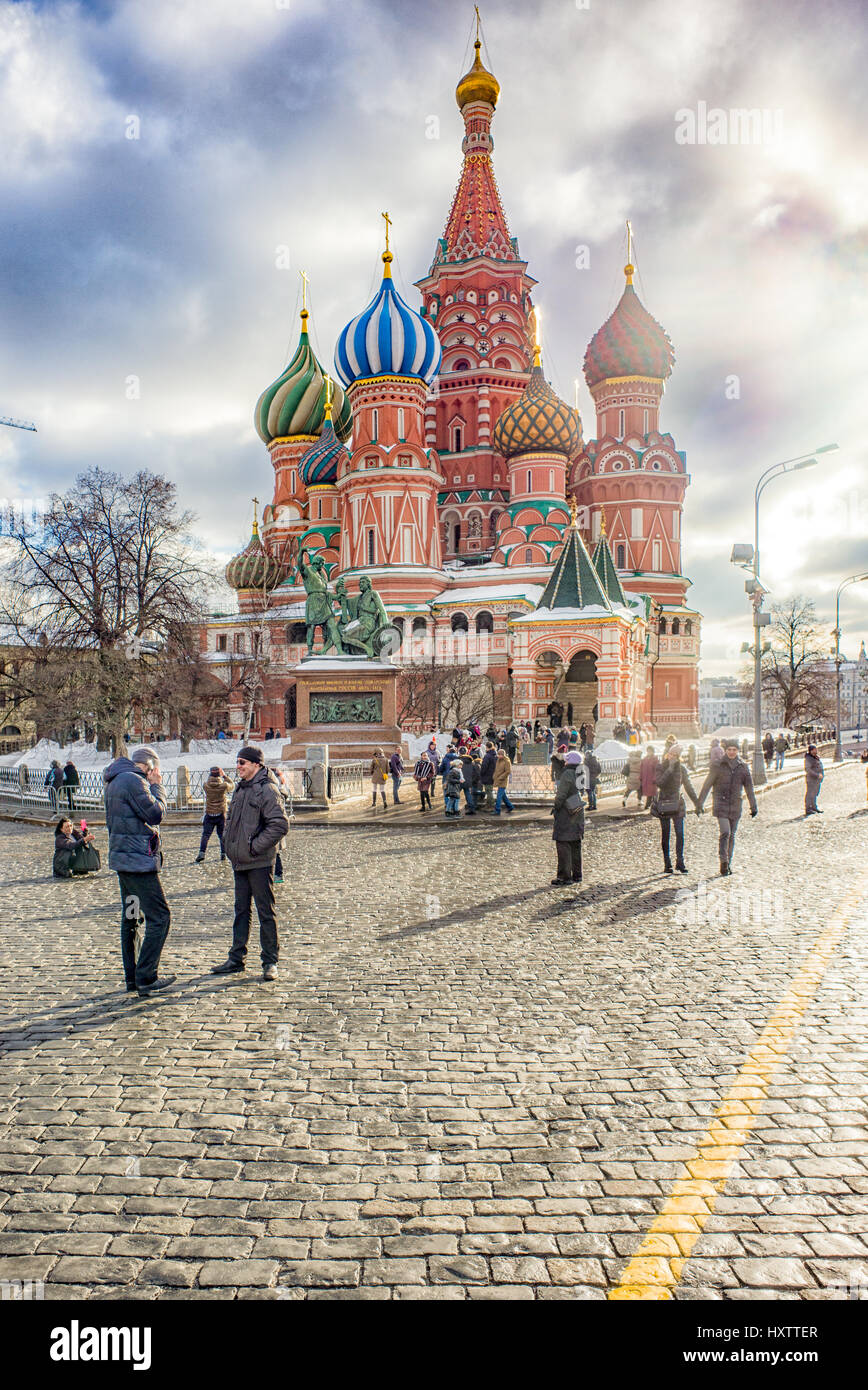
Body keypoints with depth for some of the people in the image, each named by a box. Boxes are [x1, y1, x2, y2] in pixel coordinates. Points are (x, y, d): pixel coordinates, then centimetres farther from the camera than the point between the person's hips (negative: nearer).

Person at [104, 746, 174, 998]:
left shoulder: (115, 782, 16)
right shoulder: (133, 781, -15)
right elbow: (155, 814, -16)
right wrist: (156, 786, -5)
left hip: (122, 858, 11)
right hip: (139, 860, -11)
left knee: (130, 918, 14)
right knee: (159, 917, -7)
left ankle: (132, 978, 20)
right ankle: (146, 978, -7)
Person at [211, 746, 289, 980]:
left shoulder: (266, 790, -14)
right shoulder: (240, 789, 13)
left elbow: (280, 825, -20)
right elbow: (231, 819, 27)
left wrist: (255, 846, -18)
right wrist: (228, 841, 12)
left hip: (259, 863, -8)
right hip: (239, 862, 8)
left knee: (266, 912, 1)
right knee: (241, 911, 15)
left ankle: (270, 962, 9)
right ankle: (236, 959, 24)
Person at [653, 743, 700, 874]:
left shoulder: (681, 768, 4)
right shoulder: (661, 767, -3)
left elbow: (688, 787, 10)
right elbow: (659, 782, -21)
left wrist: (697, 803, 8)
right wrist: (670, 769, -22)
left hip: (677, 804, 2)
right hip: (664, 804, -2)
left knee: (680, 833, -8)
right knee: (665, 835, 4)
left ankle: (680, 861, -1)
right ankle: (667, 864, 11)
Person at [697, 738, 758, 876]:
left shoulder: (743, 766, 5)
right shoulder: (718, 765, -3)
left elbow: (749, 787, 12)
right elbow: (707, 785, 0)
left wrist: (753, 806, 12)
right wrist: (700, 803, 0)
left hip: (735, 805, 3)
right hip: (721, 804, -3)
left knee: (732, 835, 8)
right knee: (725, 833, -15)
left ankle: (727, 864, 18)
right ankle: (723, 862, -12)